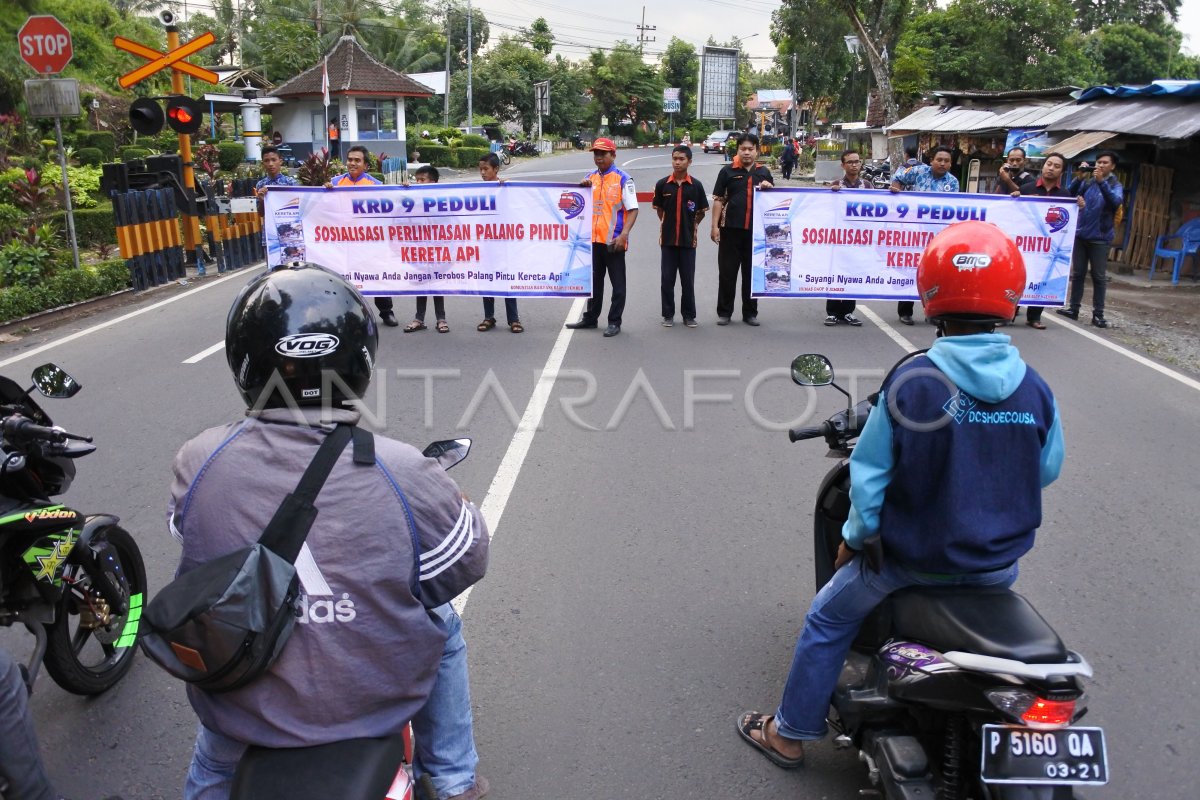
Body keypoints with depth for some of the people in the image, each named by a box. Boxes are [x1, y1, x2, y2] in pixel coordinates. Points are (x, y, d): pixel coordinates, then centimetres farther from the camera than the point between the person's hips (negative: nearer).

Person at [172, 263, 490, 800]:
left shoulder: (199, 462, -17)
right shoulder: (404, 474, -25)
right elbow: (468, 559, -9)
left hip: (243, 710, 2)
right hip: (372, 704, -2)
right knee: (443, 625, 29)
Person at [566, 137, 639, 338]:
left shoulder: (623, 179, -6)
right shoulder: (590, 178, 12)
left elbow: (633, 209, -9)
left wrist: (624, 234, -21)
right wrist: (582, 187, 0)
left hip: (613, 240, -6)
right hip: (593, 238, 6)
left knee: (618, 283, 2)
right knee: (594, 281, 16)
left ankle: (614, 322, 9)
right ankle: (590, 318, 27)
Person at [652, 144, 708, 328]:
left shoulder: (696, 185, -2)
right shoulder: (662, 184, -1)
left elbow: (702, 211, 8)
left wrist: (693, 225, 5)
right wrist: (666, 224, 10)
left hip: (688, 239, -1)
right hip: (668, 238, 1)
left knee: (688, 279, 5)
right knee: (667, 278, 5)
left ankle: (689, 315, 16)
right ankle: (668, 314, 15)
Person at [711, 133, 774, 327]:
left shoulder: (764, 173, 11)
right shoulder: (727, 171, 3)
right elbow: (718, 200, 0)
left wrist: (769, 188, -3)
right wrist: (715, 226, -6)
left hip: (756, 230, 2)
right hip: (731, 229, -2)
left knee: (752, 272, 9)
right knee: (727, 272, 3)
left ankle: (750, 313, 19)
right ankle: (724, 312, 13)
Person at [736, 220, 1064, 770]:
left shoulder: (911, 382, -21)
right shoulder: (1035, 390, -10)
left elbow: (870, 473, -15)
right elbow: (1046, 470, 6)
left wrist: (854, 537, 1)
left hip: (917, 558, -4)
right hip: (1000, 561, 5)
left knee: (828, 621, 17)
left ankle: (790, 733, 30)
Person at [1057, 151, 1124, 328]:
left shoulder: (1115, 185, -2)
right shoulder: (1087, 181, 6)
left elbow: (1116, 201, -20)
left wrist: (1101, 181, -29)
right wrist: (1079, 178, -18)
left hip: (1100, 237, -3)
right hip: (1080, 234, 3)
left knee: (1099, 276, 1)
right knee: (1077, 273, 8)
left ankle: (1098, 314, 4)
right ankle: (1073, 308, 16)